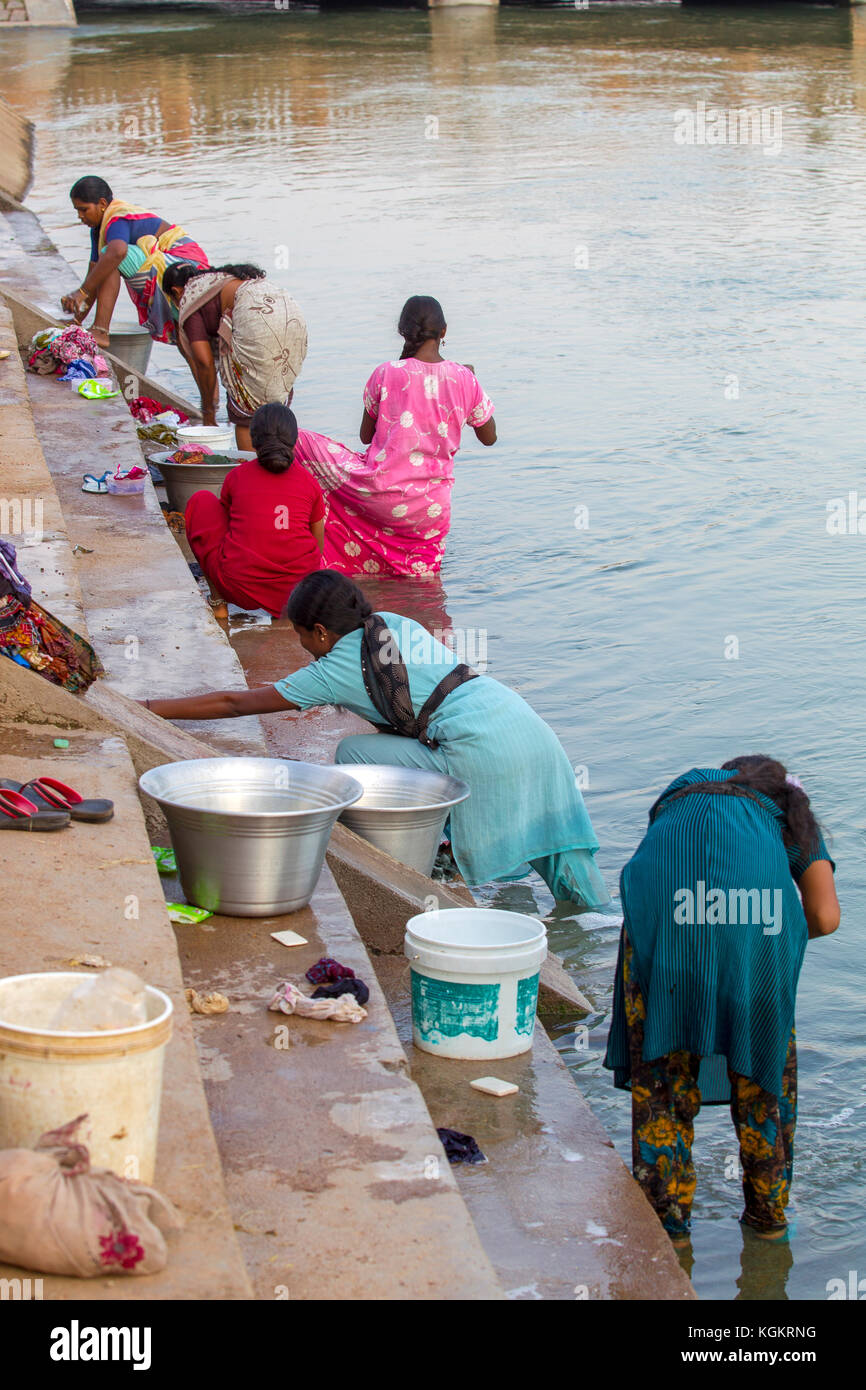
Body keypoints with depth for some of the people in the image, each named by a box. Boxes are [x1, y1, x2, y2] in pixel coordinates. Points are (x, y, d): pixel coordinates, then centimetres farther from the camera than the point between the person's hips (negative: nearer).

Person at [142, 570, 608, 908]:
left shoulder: (332, 672, 2)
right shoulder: (390, 622, 20)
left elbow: (234, 702, 6)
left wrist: (152, 708, 12)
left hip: (481, 750, -7)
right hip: (526, 720, 8)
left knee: (352, 753, 3)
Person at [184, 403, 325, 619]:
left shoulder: (237, 476, 7)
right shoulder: (309, 481, 10)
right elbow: (318, 545, 21)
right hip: (298, 581, 2)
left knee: (201, 502, 19)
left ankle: (219, 600, 15)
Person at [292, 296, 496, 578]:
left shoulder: (386, 374, -8)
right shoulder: (464, 379, -2)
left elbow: (365, 436, 5)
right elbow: (489, 437, 14)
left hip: (379, 491, -3)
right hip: (432, 508, 3)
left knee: (301, 441, 8)